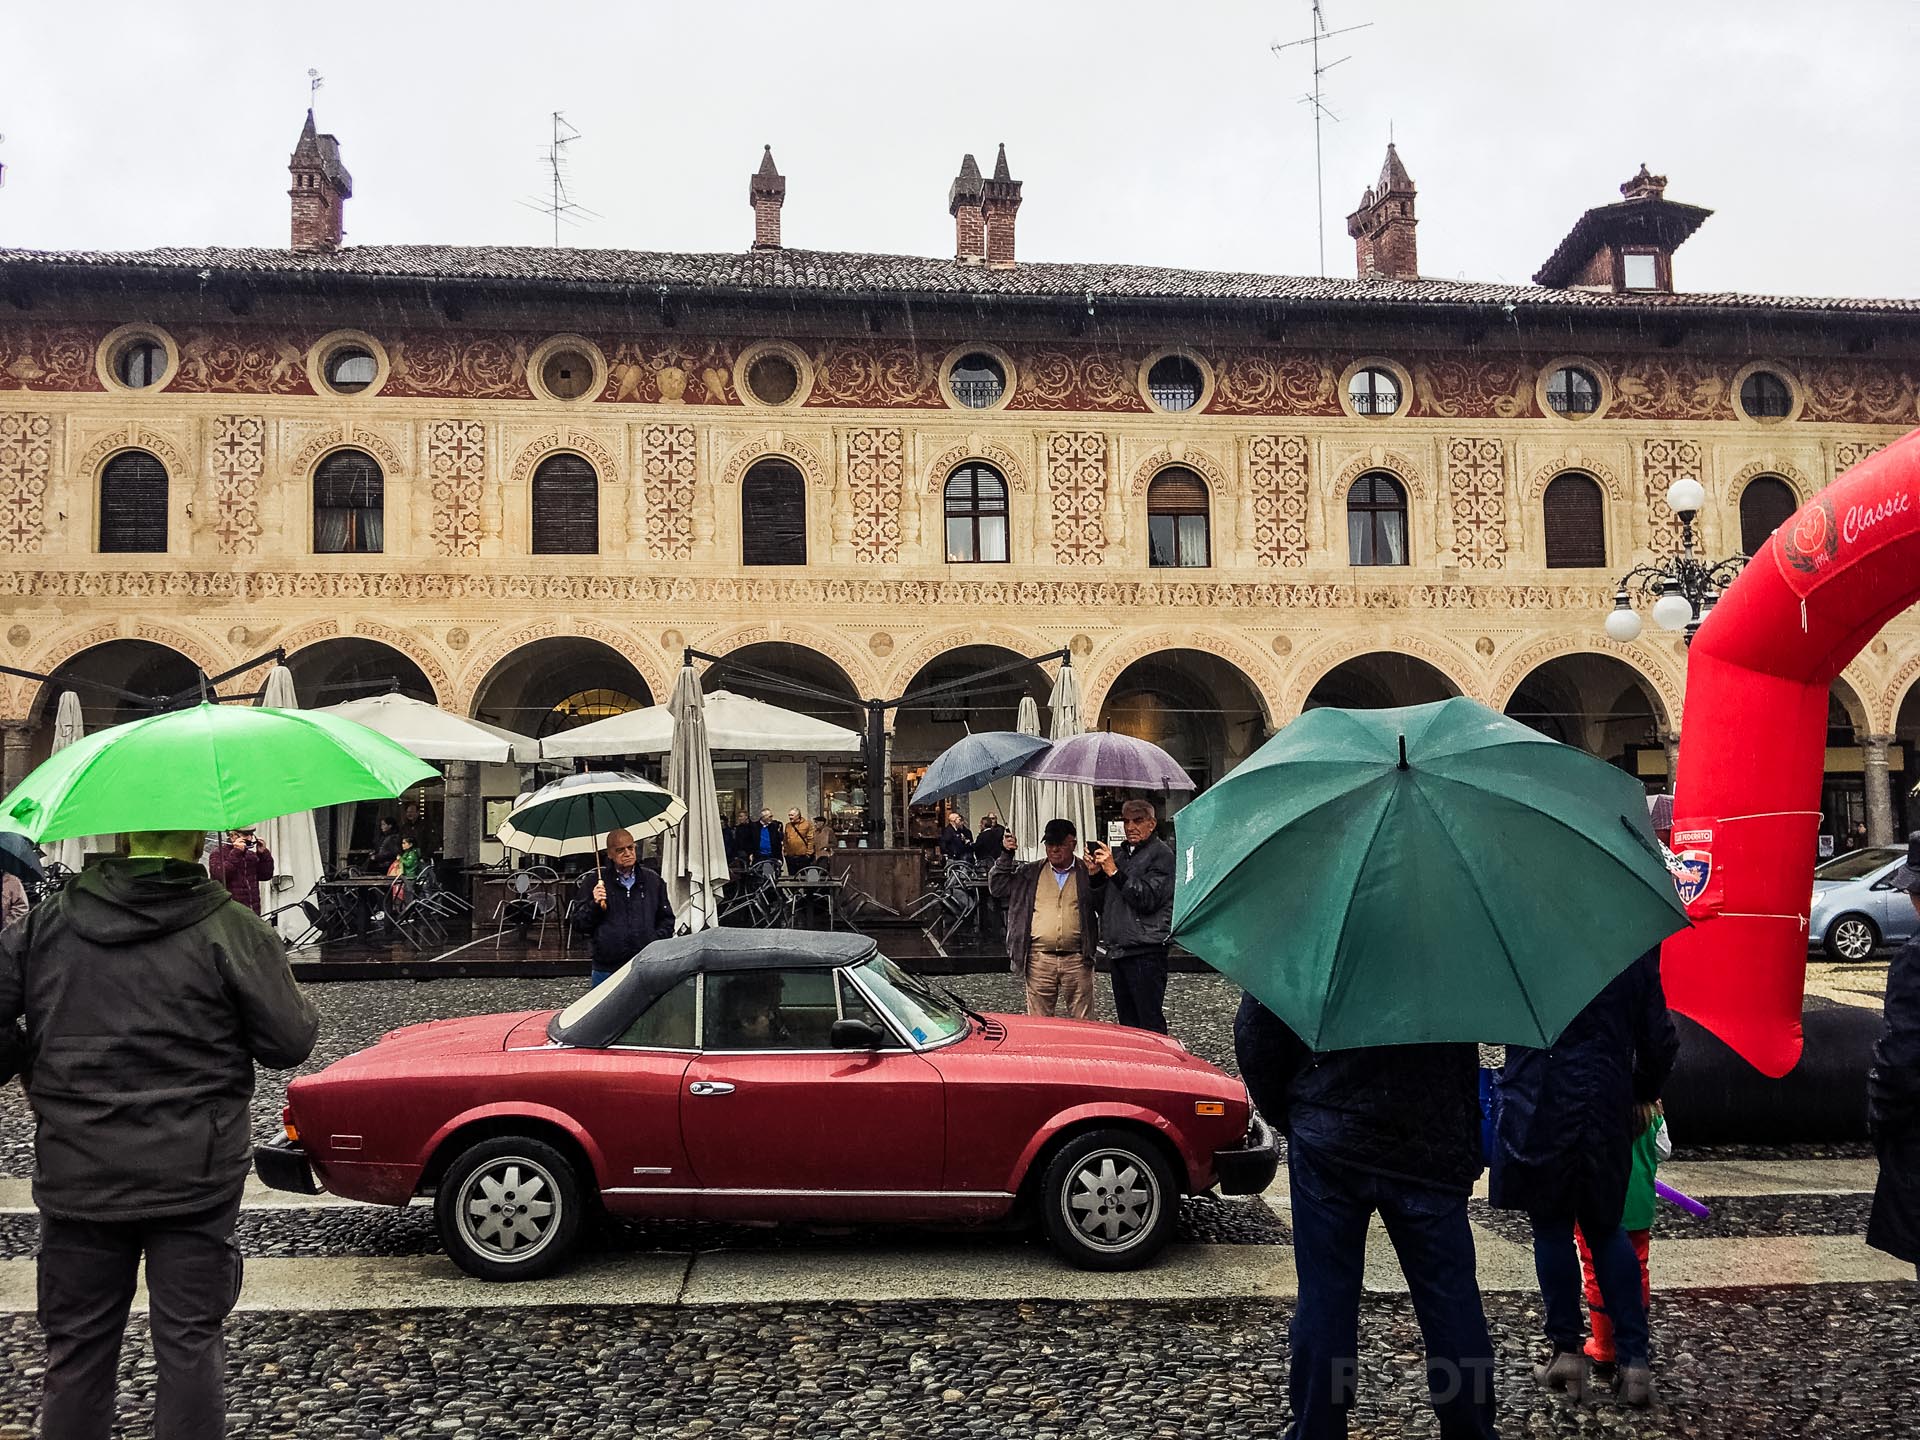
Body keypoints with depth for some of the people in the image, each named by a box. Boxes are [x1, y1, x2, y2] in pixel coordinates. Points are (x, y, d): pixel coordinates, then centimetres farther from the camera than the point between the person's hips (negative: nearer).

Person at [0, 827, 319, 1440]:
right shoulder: (231, 930, -11)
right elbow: (291, 1043, -10)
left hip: (77, 1176, 3)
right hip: (193, 1178, -2)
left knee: (77, 1344, 17)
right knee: (188, 1342, 9)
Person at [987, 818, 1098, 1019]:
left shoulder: (1087, 873, 5)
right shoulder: (1030, 872, 10)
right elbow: (997, 887, 6)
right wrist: (1006, 856, -2)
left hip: (1077, 959, -1)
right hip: (1040, 959, 1)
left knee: (1081, 1023, 4)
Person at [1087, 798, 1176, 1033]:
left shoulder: (1161, 855, -4)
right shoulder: (1119, 853, 18)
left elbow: (1147, 899, -17)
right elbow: (1102, 903, 17)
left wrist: (1114, 872, -17)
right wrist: (1096, 874, 0)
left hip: (1145, 952, -8)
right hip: (1118, 950, 8)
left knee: (1150, 1024, -7)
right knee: (1127, 1024, 13)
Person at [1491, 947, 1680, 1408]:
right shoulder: (1636, 945, -2)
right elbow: (1661, 1039, 4)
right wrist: (1644, 1093, 19)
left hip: (1539, 1108, -3)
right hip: (1608, 1107, 3)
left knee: (1551, 1228, 11)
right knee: (1606, 1228, 18)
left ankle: (1568, 1352, 17)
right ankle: (1635, 1357, 15)